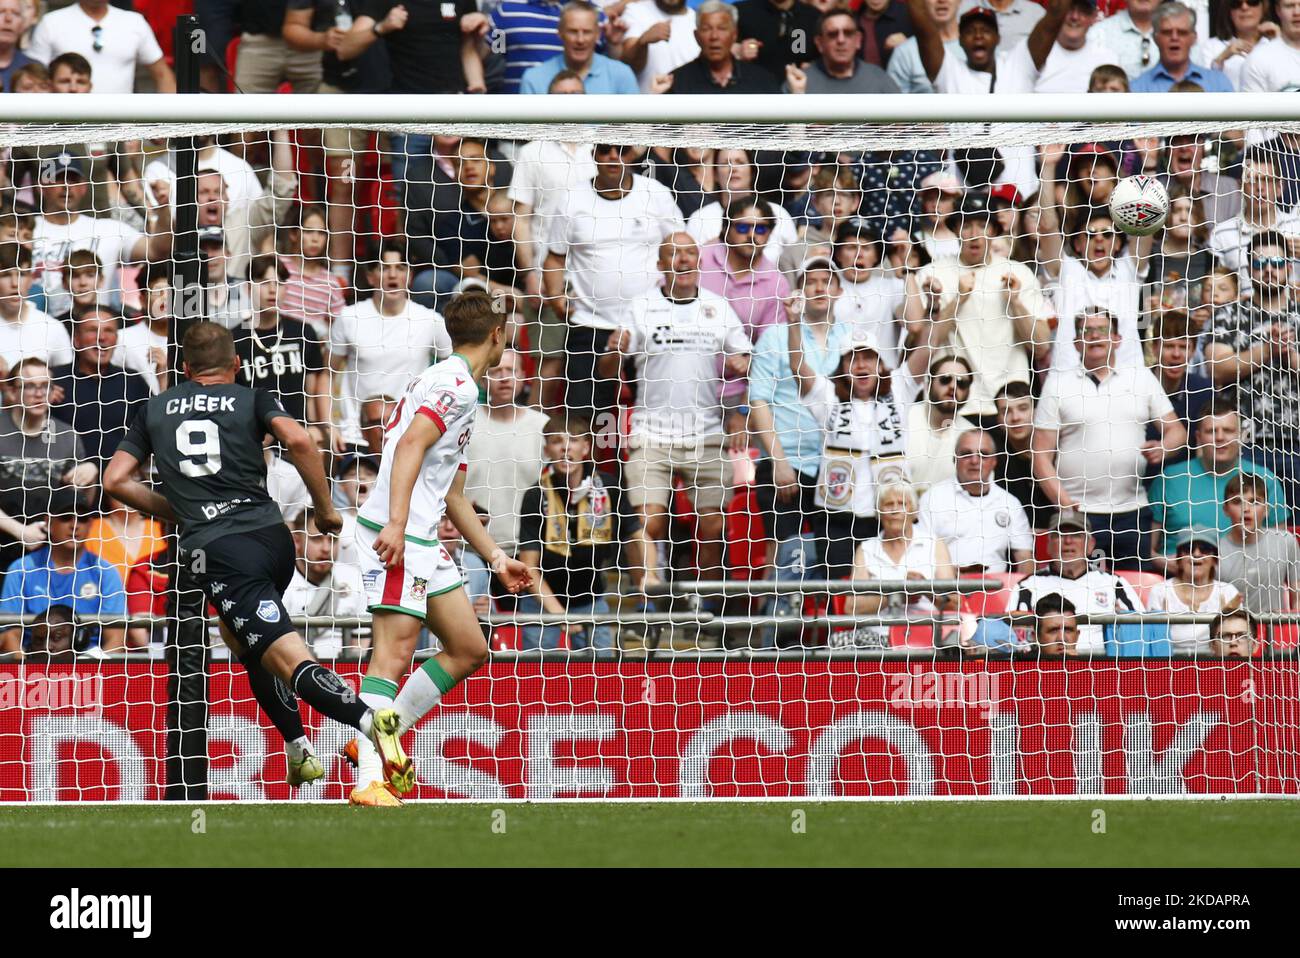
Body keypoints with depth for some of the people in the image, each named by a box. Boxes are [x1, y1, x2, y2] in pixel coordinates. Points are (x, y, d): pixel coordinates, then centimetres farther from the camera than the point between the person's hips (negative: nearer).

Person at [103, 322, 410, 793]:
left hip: (216, 550, -3)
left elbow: (116, 480, 14)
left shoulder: (155, 409, 18)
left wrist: (174, 511, 28)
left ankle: (367, 718, -39)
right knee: (239, 638, 30)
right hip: (272, 536, 3)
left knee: (290, 661, -13)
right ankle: (299, 753, 23)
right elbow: (298, 440, -7)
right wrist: (324, 507, 4)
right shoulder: (251, 400, 13)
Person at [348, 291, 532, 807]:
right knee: (394, 655, -18)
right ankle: (369, 780, -27)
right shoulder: (457, 384, -7)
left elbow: (453, 497, 30)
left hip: (423, 541, 10)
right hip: (398, 534, -10)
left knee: (469, 651, 10)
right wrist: (397, 522, -31)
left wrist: (497, 558, 29)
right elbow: (411, 444, -22)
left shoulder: (456, 385, 25)